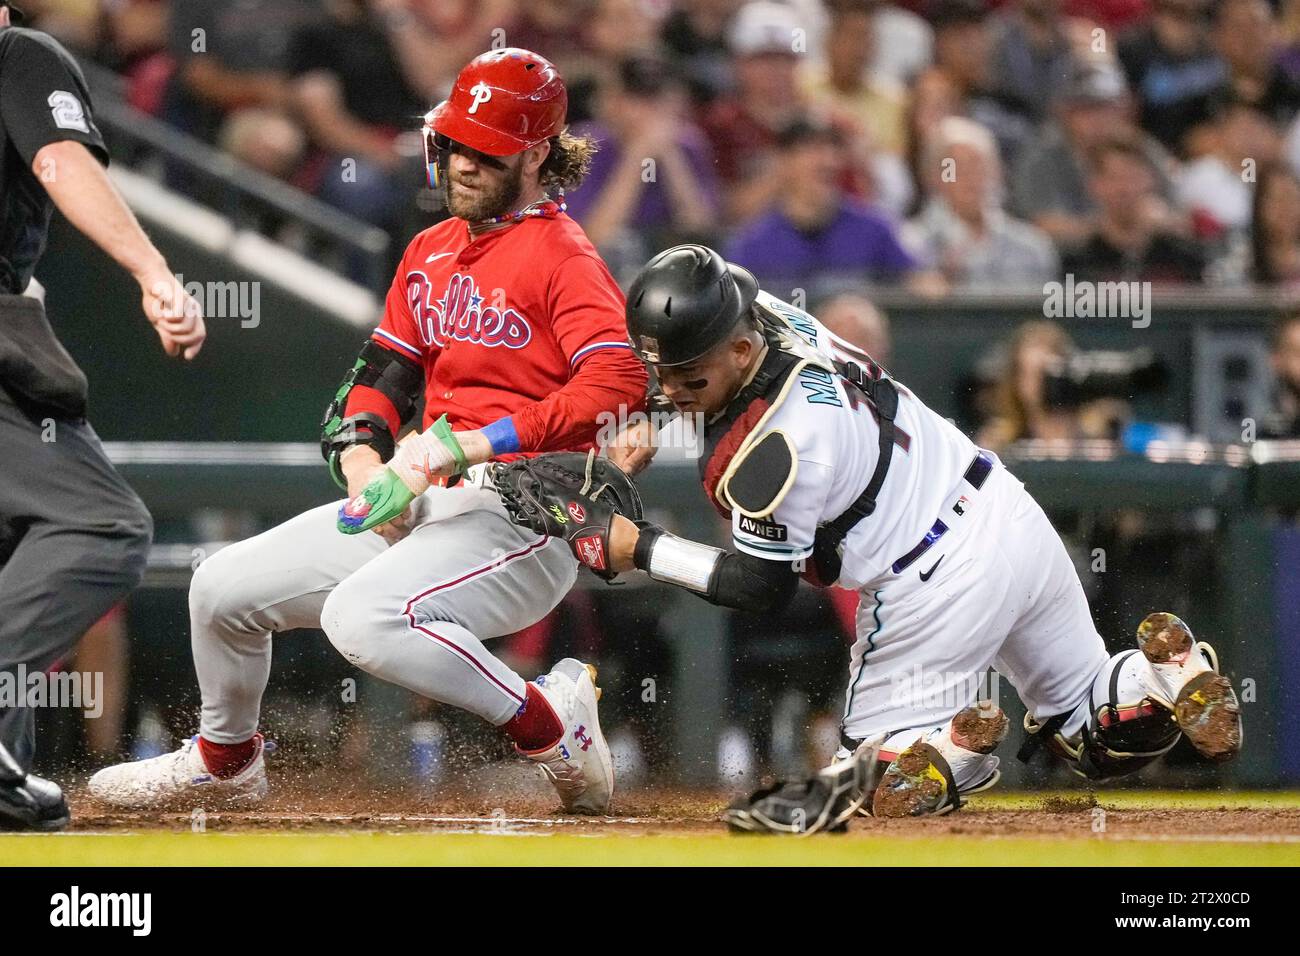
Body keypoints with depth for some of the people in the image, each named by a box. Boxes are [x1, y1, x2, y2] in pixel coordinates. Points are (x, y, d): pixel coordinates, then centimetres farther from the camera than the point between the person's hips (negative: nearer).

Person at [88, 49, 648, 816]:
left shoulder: (563, 256, -10)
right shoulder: (431, 251, 16)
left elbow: (619, 383, -26)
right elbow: (382, 372, 19)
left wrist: (465, 445, -29)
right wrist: (362, 459, -5)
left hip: (526, 515, -8)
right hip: (424, 508, 8)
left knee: (362, 616, -34)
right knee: (223, 589, 8)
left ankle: (553, 732, -19)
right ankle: (224, 763, 34)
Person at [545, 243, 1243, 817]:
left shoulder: (767, 452, -25)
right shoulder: (761, 313, -2)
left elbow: (763, 589, -12)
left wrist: (642, 550, -11)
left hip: (940, 585, -9)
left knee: (875, 771, 8)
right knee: (1097, 732, 21)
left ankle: (955, 747, -21)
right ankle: (1164, 674, -8)